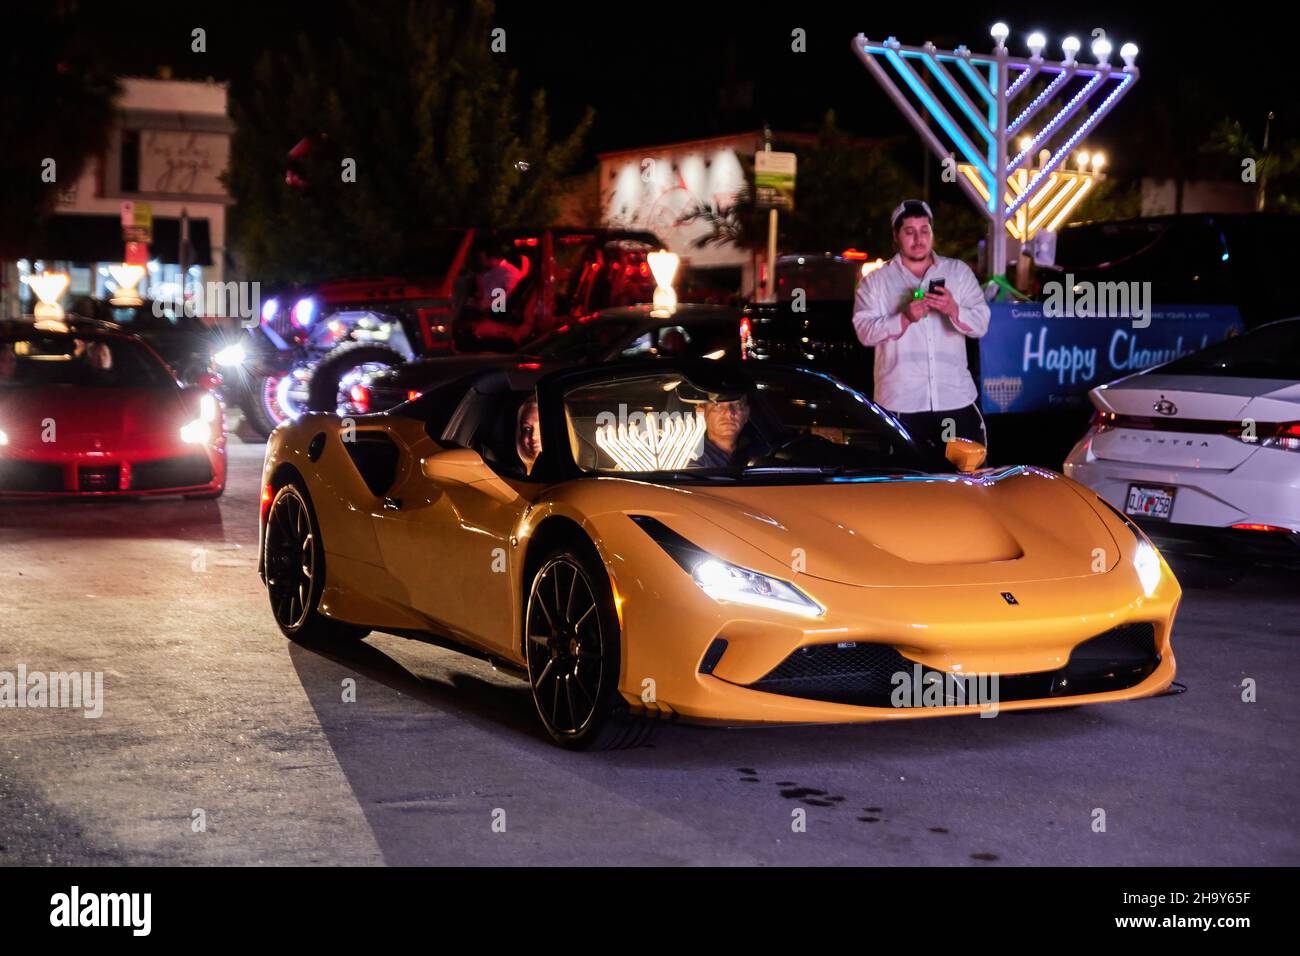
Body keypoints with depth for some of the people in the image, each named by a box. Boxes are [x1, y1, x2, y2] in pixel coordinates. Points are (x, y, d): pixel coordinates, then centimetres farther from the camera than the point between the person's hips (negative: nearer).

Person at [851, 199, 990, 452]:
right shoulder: (876, 281, 7)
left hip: (956, 398, 1)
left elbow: (981, 324, 3)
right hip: (901, 403, -1)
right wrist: (904, 318, -21)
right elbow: (864, 331, -5)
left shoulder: (959, 272, 11)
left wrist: (954, 310, -18)